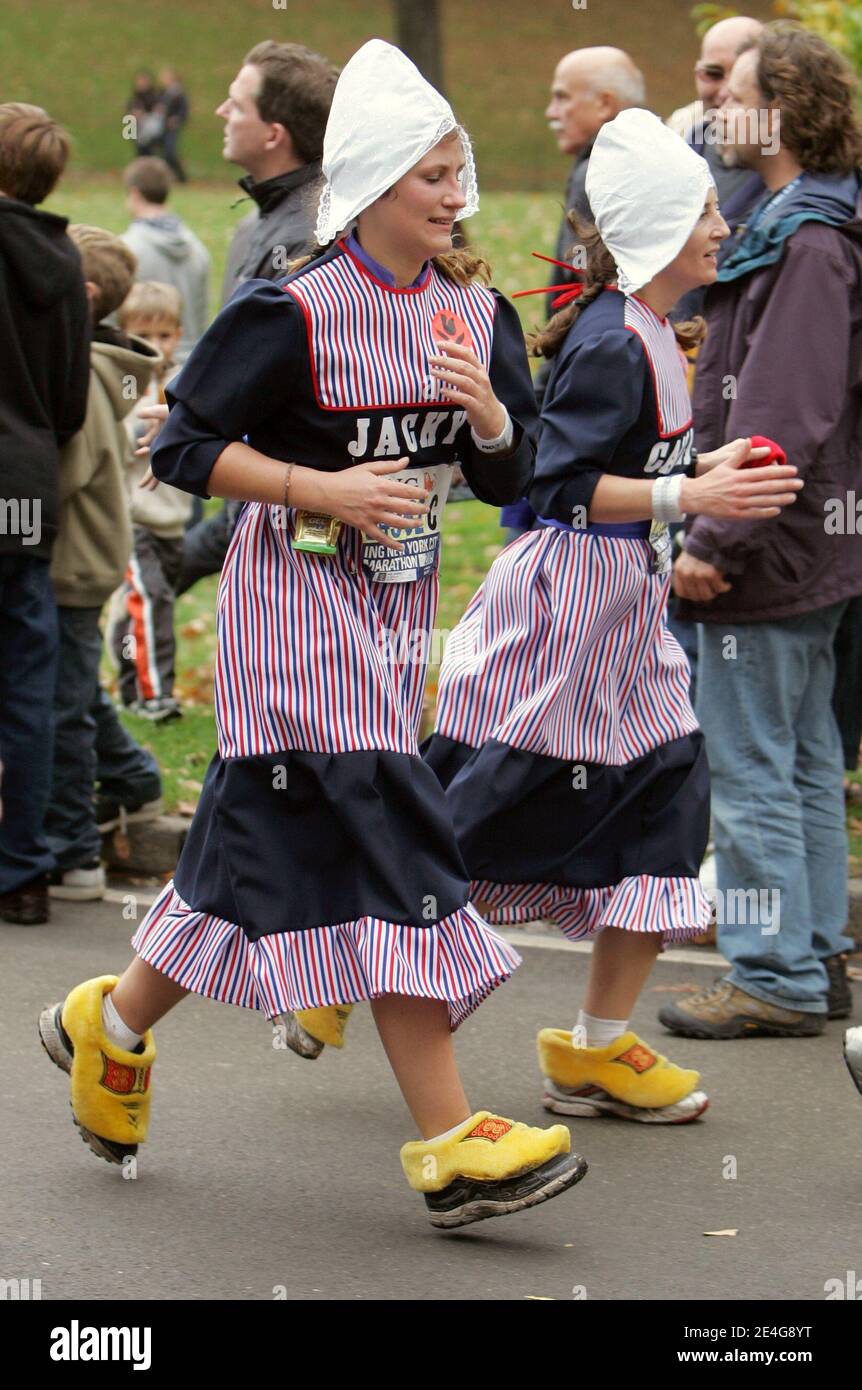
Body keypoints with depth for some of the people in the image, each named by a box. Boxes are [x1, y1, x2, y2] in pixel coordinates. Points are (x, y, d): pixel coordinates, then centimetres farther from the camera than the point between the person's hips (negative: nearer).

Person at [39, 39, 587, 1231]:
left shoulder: (473, 313, 6)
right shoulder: (294, 313, -14)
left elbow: (509, 478, 8)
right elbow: (184, 446, -11)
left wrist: (487, 409, -14)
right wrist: (323, 490, -20)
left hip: (396, 599, 8)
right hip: (300, 600, -8)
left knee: (271, 840, 12)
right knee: (384, 835, -14)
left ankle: (112, 1025, 32)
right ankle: (450, 1144, -15)